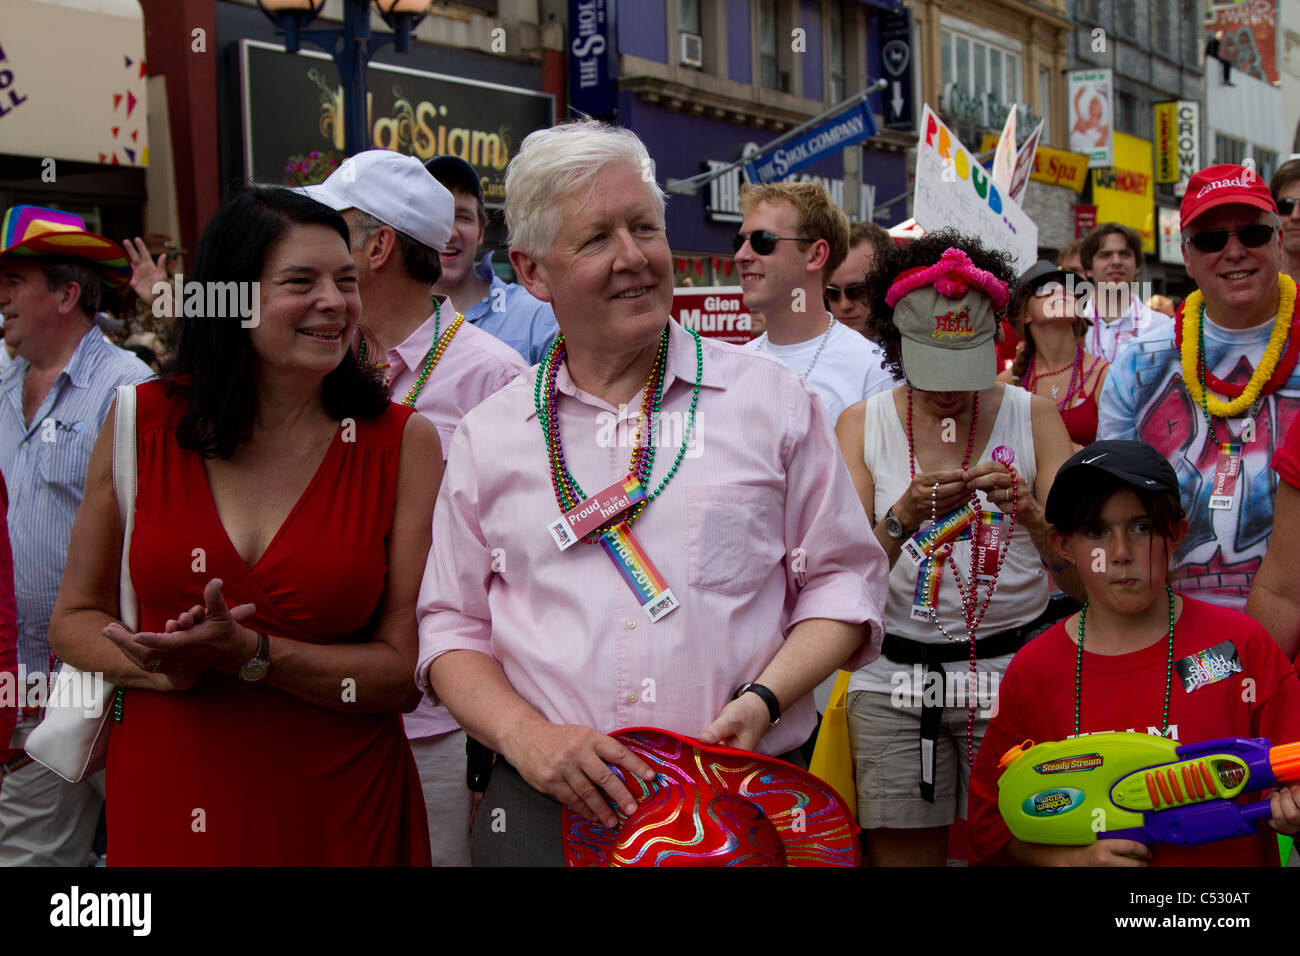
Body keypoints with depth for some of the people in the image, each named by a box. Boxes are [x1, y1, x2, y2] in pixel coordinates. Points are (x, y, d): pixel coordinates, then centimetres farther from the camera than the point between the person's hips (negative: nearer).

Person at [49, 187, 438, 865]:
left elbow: (405, 670, -9)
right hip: (163, 806, 1)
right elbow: (75, 618, 5)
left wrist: (247, 653, -21)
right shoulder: (144, 421, -3)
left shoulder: (402, 441, -7)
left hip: (338, 817, -1)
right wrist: (162, 666, -14)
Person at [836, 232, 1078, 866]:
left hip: (1013, 667, 0)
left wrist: (1028, 510, -22)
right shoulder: (862, 424, 4)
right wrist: (903, 517, -24)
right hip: (894, 674, 0)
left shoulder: (1032, 416, 4)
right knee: (899, 853, 0)